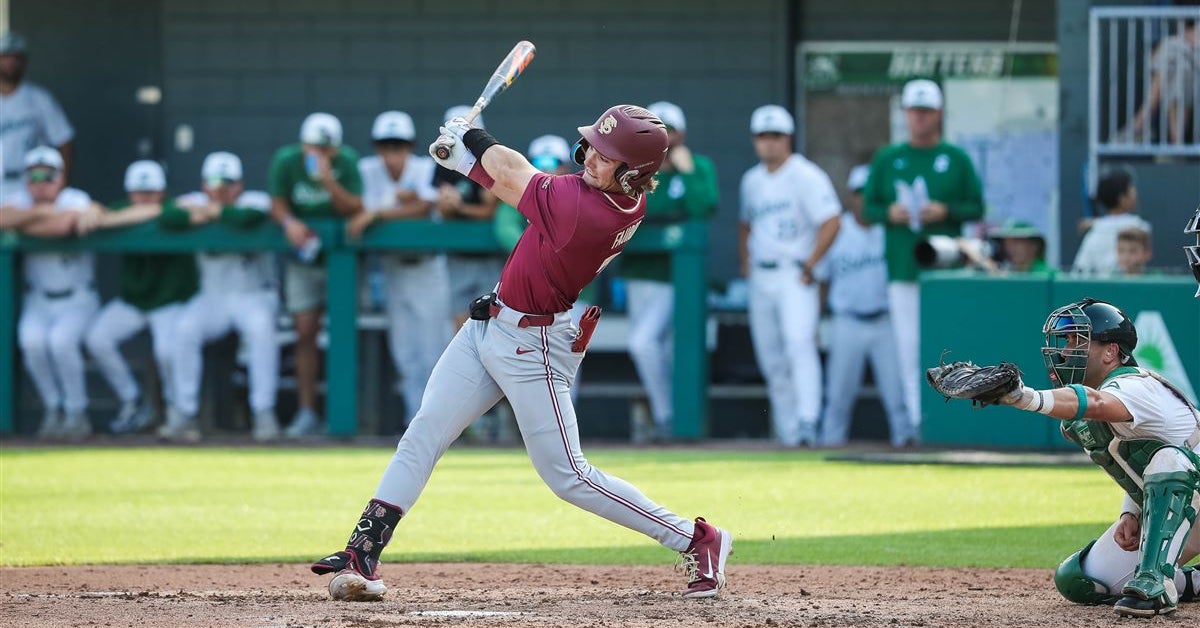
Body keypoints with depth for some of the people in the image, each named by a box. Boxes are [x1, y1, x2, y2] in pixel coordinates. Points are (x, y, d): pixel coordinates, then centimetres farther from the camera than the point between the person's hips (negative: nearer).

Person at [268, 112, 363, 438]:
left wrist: (329, 182, -35)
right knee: (305, 333, -1)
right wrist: (289, 222, -27)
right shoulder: (286, 161, -10)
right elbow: (277, 204, -5)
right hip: (302, 255, 2)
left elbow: (354, 210, -21)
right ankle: (307, 413, 4)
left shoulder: (347, 163, -16)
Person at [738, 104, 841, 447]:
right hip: (761, 278, 7)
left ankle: (807, 422, -29)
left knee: (799, 344, -22)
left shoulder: (807, 177, -6)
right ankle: (787, 430, 12)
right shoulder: (752, 180, 16)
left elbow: (831, 223, -14)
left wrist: (809, 267, -15)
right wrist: (745, 262, 14)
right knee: (770, 358, 6)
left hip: (795, 277, -7)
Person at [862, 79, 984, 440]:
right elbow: (868, 207, 13)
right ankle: (916, 420, 1)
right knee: (909, 346, -1)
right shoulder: (887, 159, 11)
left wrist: (945, 211, -12)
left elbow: (977, 208, 6)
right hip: (902, 267, 2)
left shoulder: (956, 159, 7)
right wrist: (889, 213, -8)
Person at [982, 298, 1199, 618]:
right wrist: (1130, 515, -3)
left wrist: (1031, 398, -68)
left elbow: (1094, 404, -50)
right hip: (1162, 515, 10)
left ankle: (1154, 582, -39)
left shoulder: (1136, 387, -26)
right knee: (1076, 581, 1)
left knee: (1170, 460, -40)